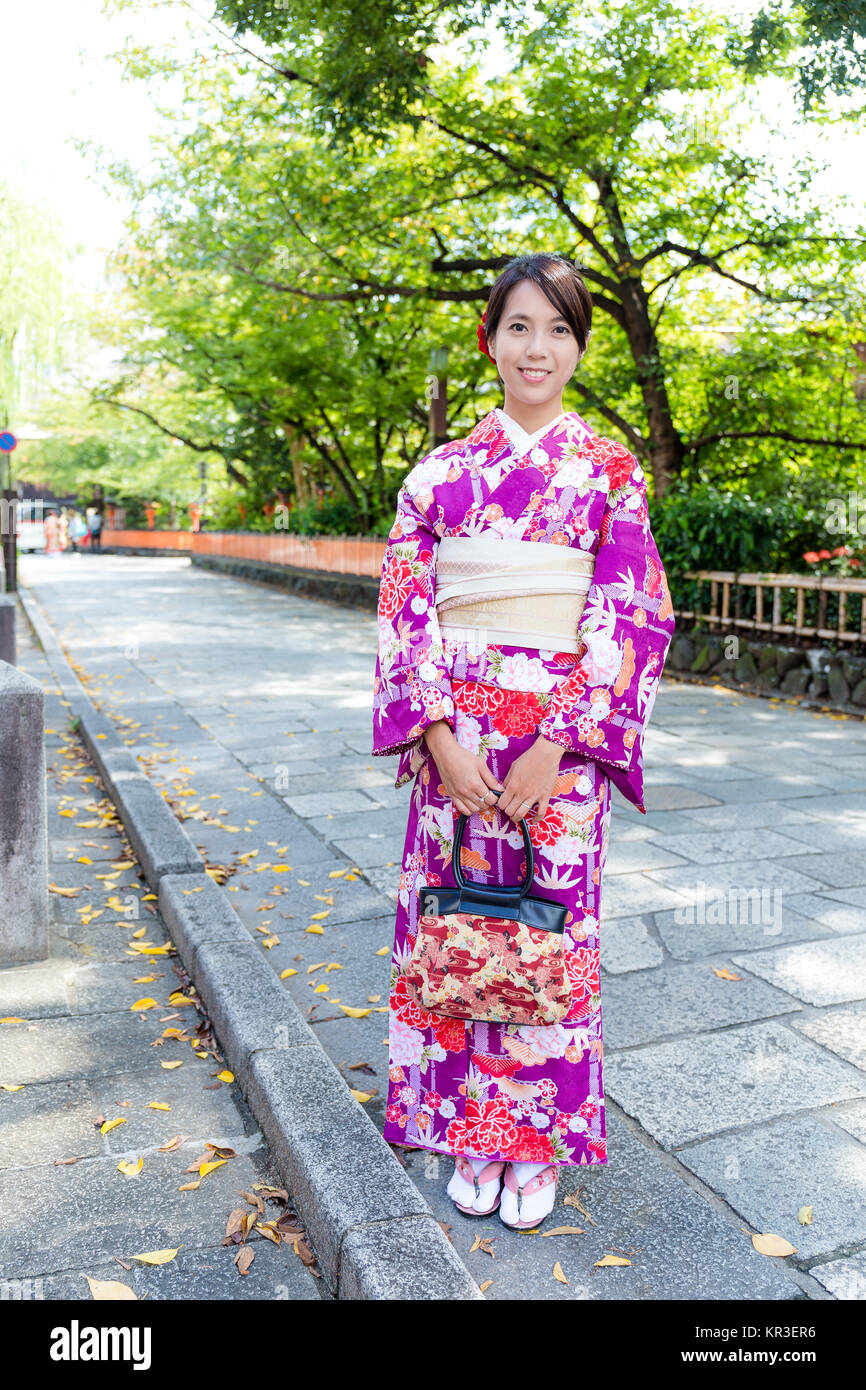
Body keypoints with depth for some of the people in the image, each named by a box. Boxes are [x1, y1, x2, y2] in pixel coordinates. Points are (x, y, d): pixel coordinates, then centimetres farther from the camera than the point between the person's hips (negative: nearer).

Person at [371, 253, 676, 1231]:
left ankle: (538, 1146, 27)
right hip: (455, 735, 2)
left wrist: (559, 743, -12)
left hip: (559, 738, -1)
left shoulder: (609, 470, 3)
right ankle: (473, 1134, 29)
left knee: (547, 928, 6)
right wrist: (440, 735, -9)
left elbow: (631, 619, -3)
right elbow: (406, 606, 2)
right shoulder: (442, 470, 6)